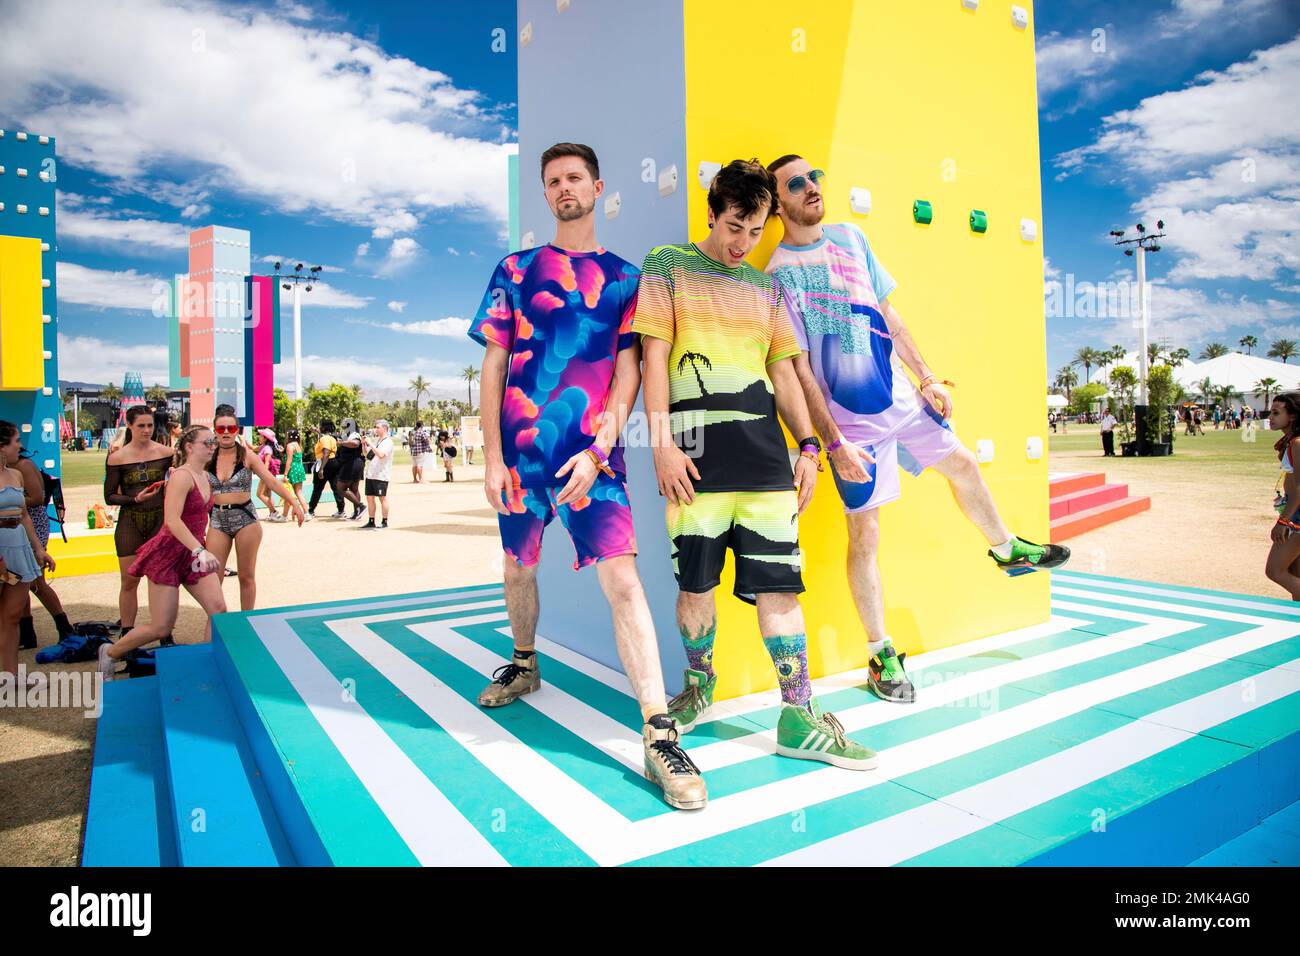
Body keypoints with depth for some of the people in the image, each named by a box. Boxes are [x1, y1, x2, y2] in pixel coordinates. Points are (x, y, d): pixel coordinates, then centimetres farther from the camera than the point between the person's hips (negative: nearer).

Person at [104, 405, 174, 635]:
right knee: (130, 581, 4)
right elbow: (109, 496, 1)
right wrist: (136, 499, -13)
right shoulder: (117, 457, -1)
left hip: (160, 521, 1)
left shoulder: (165, 453, 1)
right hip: (130, 523, 0)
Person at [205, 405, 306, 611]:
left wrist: (295, 503, -17)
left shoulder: (247, 456, -4)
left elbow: (272, 482, -8)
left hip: (245, 518, -2)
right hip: (218, 519, 2)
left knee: (246, 576, 7)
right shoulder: (208, 458, 3)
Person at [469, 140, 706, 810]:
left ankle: (659, 737, -12)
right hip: (521, 449, 2)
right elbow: (493, 367, 6)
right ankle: (525, 666, 44)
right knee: (519, 565, 16)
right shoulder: (516, 270, 11)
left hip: (593, 452, -2)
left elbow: (628, 370, 2)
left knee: (622, 578, -14)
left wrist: (597, 450, -11)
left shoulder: (625, 277, 10)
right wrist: (491, 457, -3)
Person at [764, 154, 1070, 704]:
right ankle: (880, 657, 15)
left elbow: (887, 313, 14)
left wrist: (926, 376, 13)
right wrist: (832, 441, -18)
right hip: (850, 422, -6)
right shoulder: (776, 275, -11)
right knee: (864, 537, -2)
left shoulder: (850, 238, 8)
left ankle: (1007, 550, 51)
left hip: (902, 396, 6)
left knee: (962, 465, 21)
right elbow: (798, 369, -14)